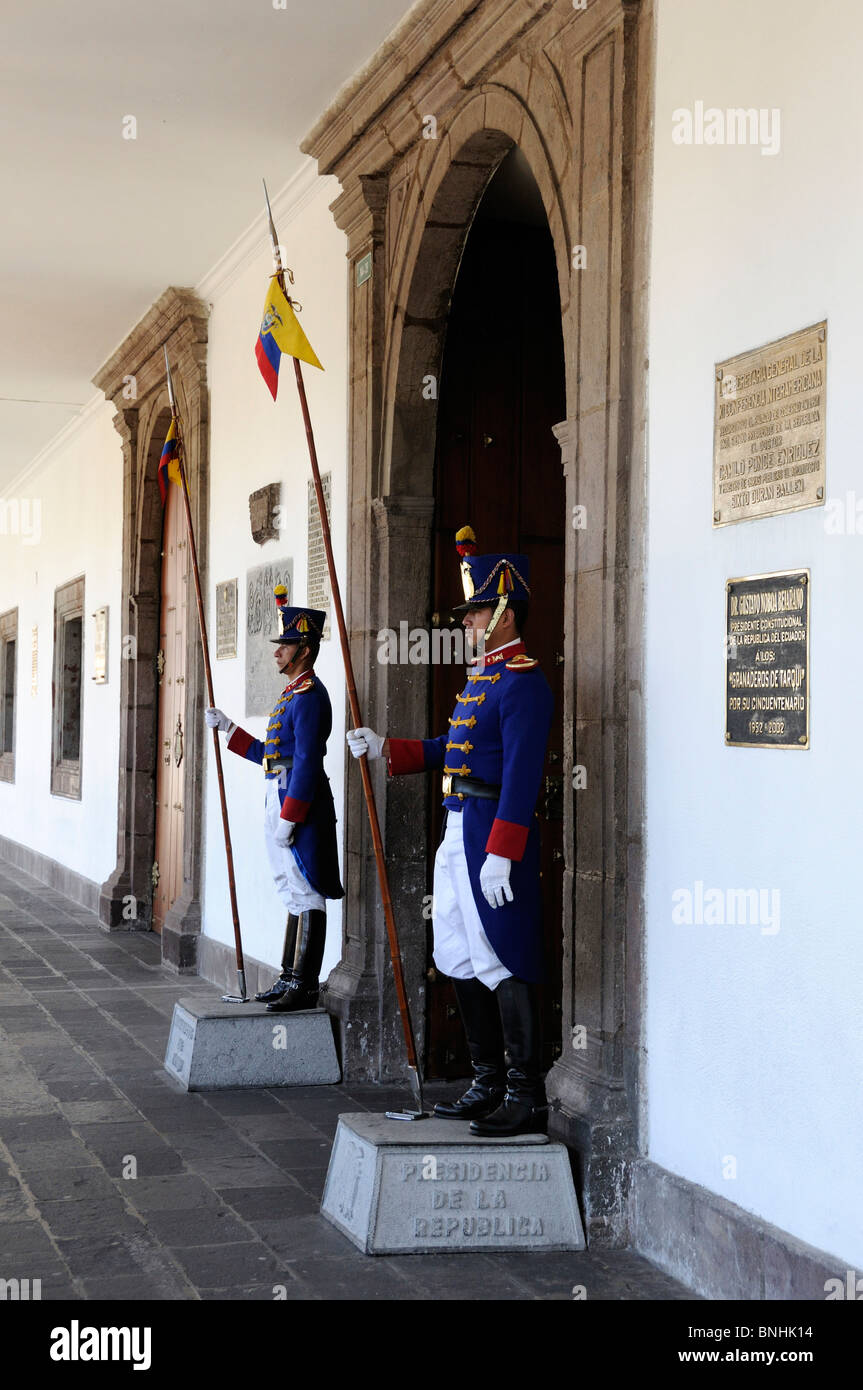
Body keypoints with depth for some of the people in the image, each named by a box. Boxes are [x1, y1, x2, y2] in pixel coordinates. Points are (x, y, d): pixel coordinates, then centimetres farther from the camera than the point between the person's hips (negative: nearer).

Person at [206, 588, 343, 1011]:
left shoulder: (309, 694, -14)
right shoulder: (292, 692, 18)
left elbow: (306, 762, -20)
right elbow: (270, 754, 23)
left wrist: (287, 819, -22)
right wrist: (228, 728, 21)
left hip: (300, 802, -11)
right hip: (281, 800, 11)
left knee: (306, 897, -6)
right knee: (294, 894, 14)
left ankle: (305, 987, -2)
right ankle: (292, 978, 21)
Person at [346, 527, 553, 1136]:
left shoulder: (522, 680, -14)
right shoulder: (481, 675, 18)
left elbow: (522, 772, -21)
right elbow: (450, 748, 26)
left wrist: (500, 853, -25)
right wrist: (386, 748, 16)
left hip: (496, 835, -10)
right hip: (459, 833, 10)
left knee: (505, 967, -5)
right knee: (464, 964, 14)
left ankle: (526, 1098, 3)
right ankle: (489, 1086, 24)